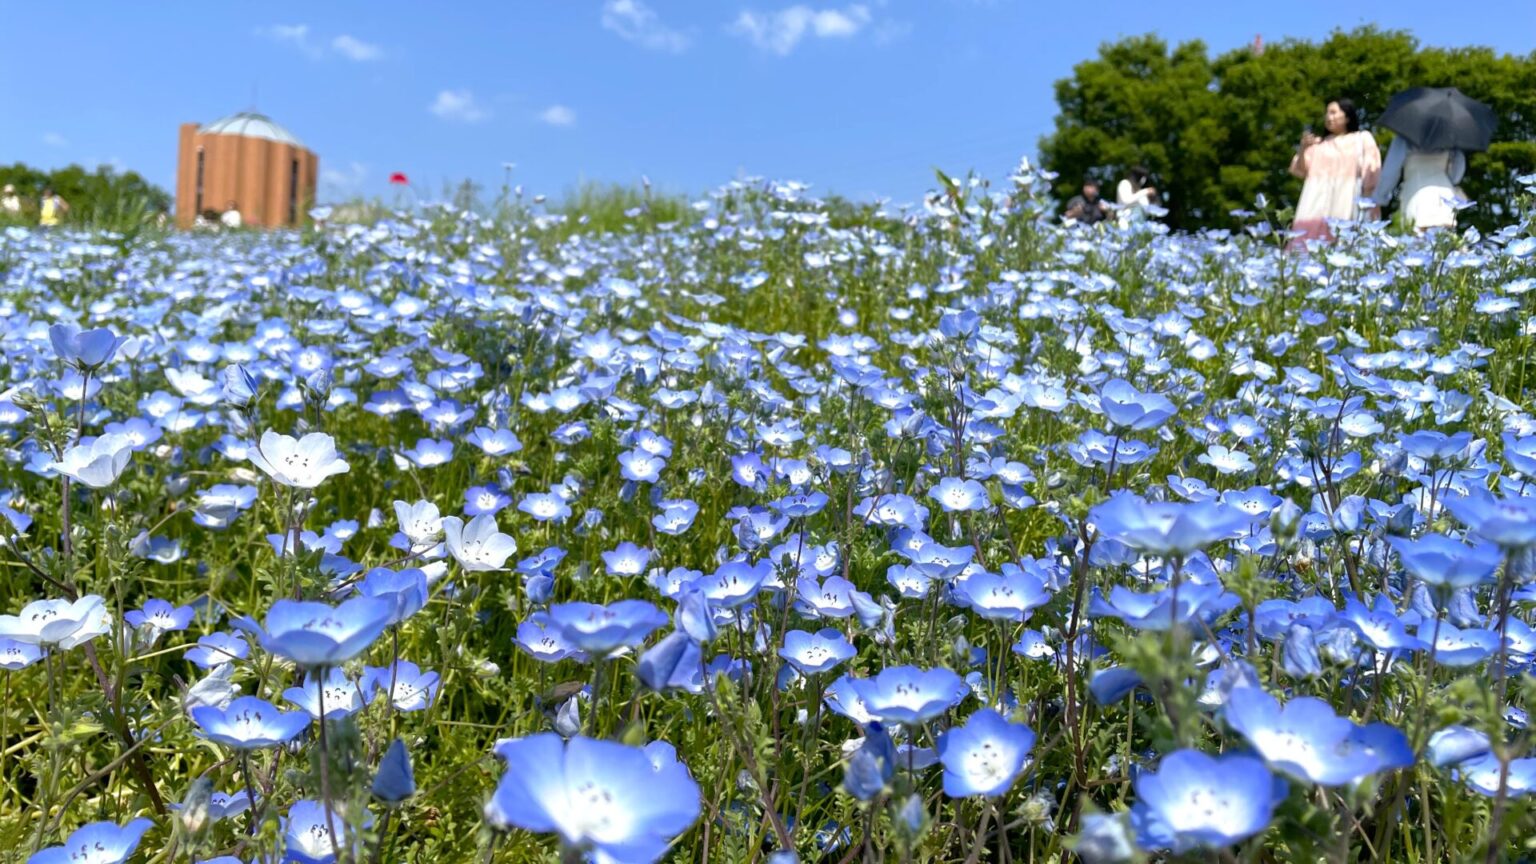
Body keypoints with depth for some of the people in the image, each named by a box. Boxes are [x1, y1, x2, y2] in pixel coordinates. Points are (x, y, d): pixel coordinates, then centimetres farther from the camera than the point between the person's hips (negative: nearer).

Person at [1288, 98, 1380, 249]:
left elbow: (1370, 172, 7)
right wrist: (1303, 149, -7)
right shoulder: (1318, 144, 19)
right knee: (1312, 230, -13)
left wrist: (1368, 201, -3)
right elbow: (1300, 171, 9)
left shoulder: (1362, 139, 14)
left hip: (1345, 203, -2)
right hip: (1318, 203, 2)